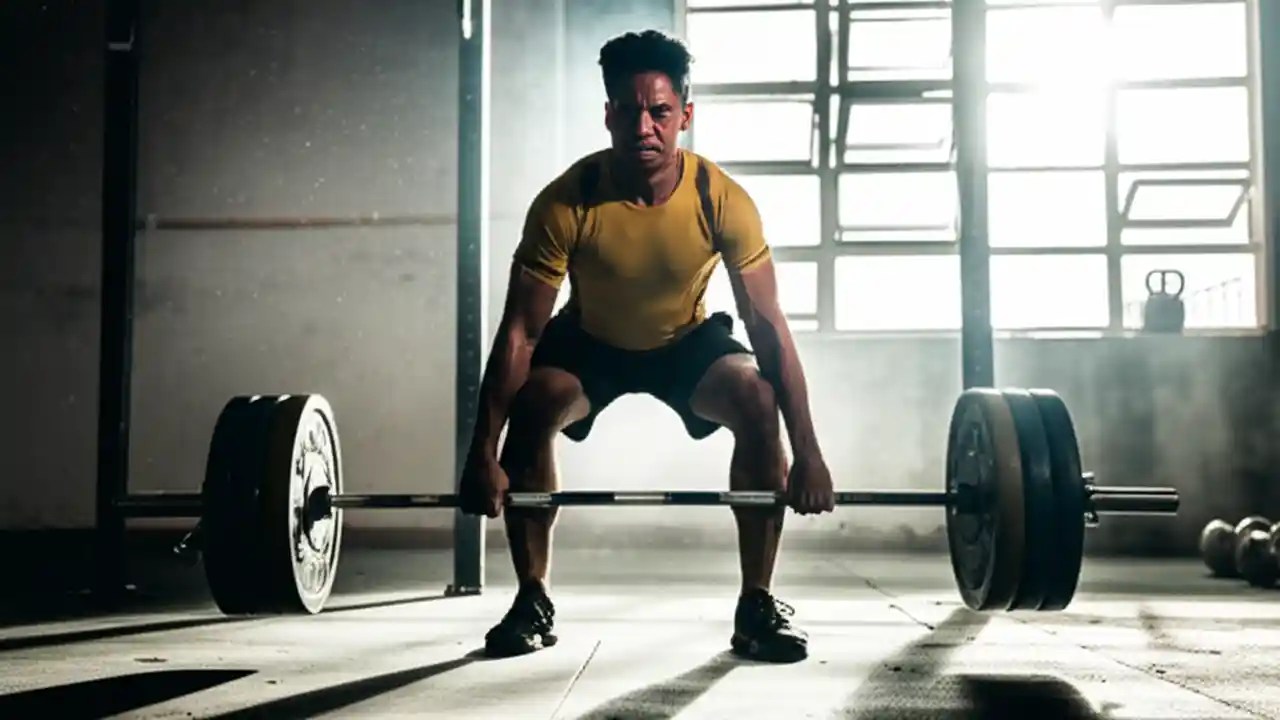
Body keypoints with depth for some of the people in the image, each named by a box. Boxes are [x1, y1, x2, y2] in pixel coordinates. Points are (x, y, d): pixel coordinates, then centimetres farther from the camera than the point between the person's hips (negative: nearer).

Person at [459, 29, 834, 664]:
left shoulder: (723, 201, -30)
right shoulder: (565, 204, -32)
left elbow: (769, 327, -26)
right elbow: (519, 331, -27)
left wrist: (806, 453, -28)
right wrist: (483, 454, -30)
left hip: (688, 338, 0)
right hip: (591, 339, 0)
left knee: (759, 405, -27)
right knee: (529, 406, -28)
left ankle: (757, 605, -14)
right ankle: (533, 603, -11)